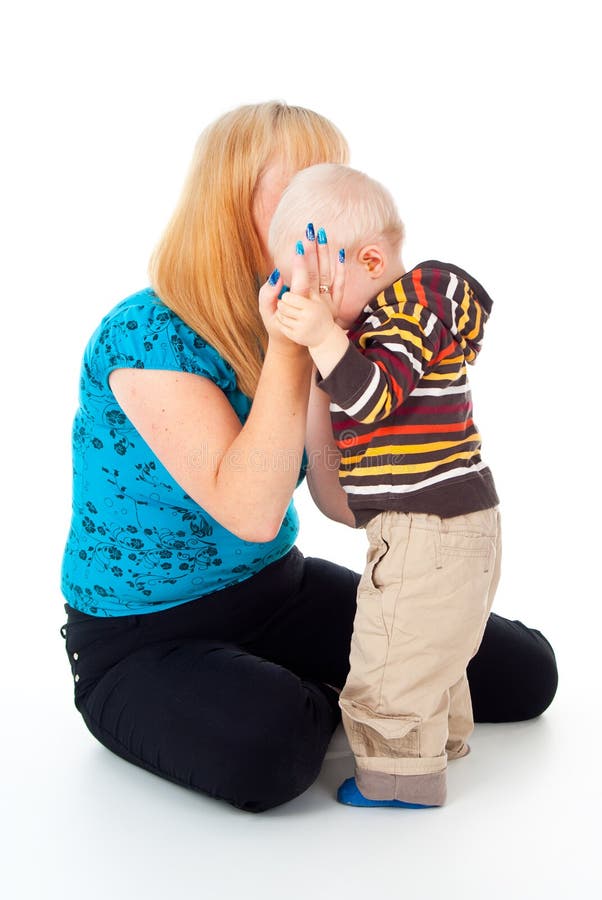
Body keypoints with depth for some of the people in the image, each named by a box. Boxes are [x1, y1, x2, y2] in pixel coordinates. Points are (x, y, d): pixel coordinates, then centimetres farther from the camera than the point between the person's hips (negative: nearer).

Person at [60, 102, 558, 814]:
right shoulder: (146, 335, -22)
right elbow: (251, 512, -28)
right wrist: (289, 349, -30)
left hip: (280, 591, 6)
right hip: (142, 640, -6)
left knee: (523, 674, 0)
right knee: (266, 745, -40)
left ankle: (309, 693, 13)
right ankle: (324, 702, -4)